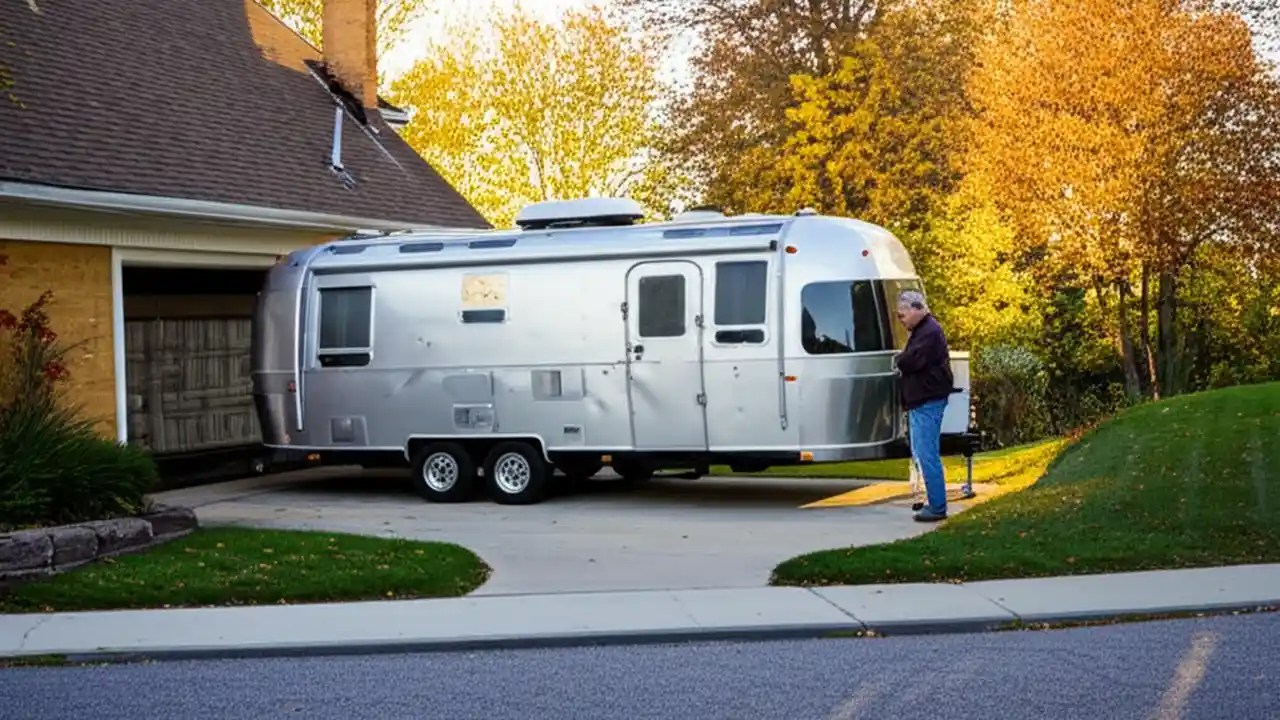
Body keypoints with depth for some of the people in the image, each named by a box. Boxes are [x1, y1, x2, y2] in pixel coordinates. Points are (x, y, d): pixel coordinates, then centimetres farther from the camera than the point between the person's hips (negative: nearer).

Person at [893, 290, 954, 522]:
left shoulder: (929, 332, -14)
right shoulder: (922, 330, 20)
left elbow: (911, 361, -23)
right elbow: (906, 362, 22)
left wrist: (898, 360, -3)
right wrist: (902, 361, 1)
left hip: (927, 403, -11)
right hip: (920, 402, 11)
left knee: (927, 455, -11)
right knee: (922, 455, 15)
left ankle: (937, 507, -9)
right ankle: (934, 502, 20)